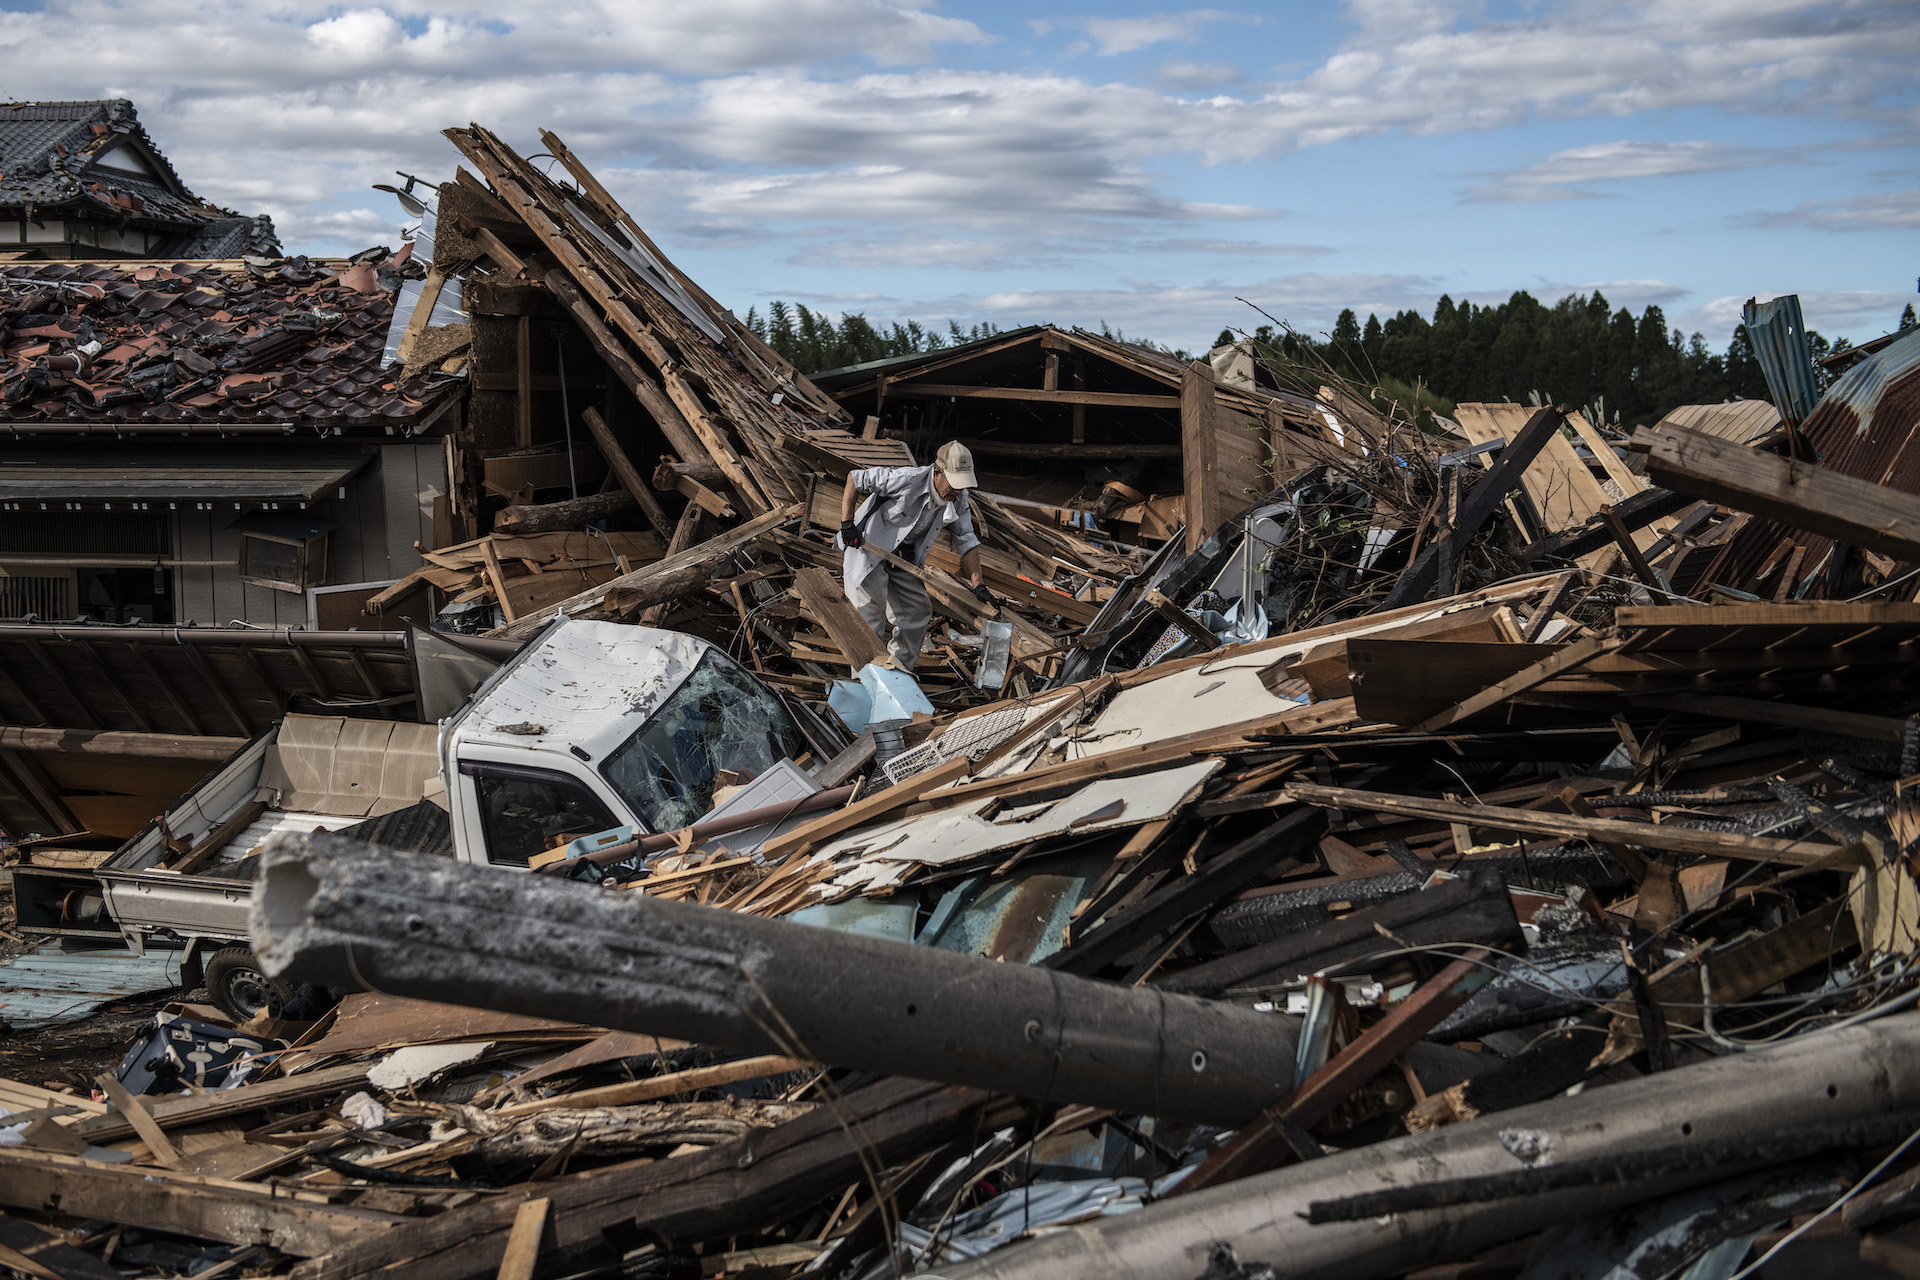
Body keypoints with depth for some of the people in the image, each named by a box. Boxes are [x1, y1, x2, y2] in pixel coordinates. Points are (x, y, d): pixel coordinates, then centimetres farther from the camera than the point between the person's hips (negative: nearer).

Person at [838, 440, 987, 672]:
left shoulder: (958, 499, -10)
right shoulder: (907, 479, -30)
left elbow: (966, 541, -2)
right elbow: (855, 479, -21)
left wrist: (978, 585, -12)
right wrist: (847, 524, -23)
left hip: (904, 557, 7)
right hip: (867, 547, -6)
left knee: (918, 611, 7)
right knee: (870, 616, -7)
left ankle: (899, 669, 24)